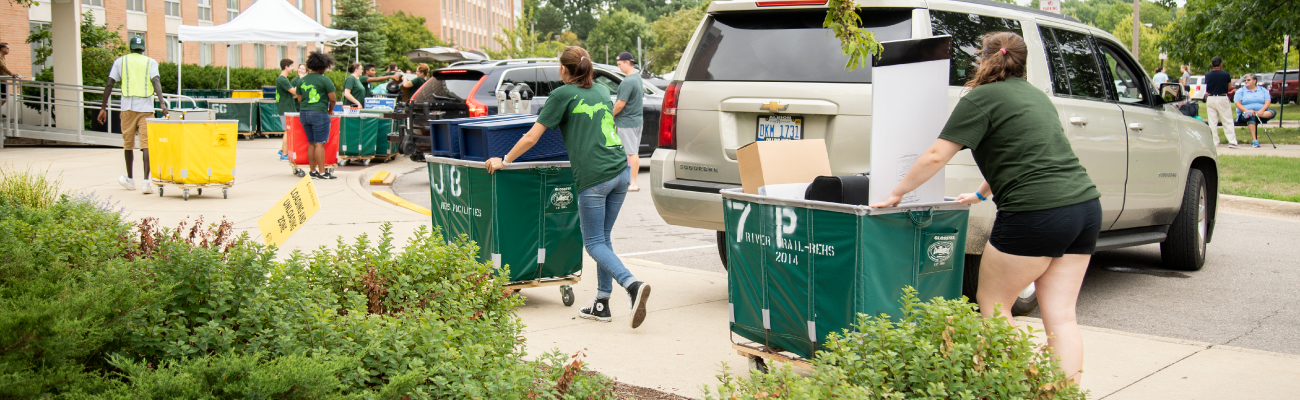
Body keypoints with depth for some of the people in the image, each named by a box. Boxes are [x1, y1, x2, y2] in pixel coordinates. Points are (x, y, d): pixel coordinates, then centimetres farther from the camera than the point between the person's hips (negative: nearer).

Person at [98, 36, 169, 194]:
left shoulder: (121, 61, 11)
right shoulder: (151, 62, 9)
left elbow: (109, 84, 6)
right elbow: (156, 81, -8)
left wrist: (103, 108, 9)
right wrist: (162, 103, -18)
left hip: (128, 107, 1)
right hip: (146, 108, -1)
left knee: (128, 144, 14)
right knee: (146, 144, -6)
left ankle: (130, 179, 27)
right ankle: (146, 180, -18)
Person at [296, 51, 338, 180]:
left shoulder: (302, 80, 11)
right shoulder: (324, 80, -7)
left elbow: (299, 98, 17)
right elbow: (333, 98, -7)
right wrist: (330, 110, 10)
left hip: (303, 113, 6)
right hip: (319, 114, -6)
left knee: (311, 143, 13)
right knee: (319, 144, -5)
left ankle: (313, 171, 14)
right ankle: (322, 172, -5)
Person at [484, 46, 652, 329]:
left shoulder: (563, 95, 0)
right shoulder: (603, 92, 19)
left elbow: (531, 138, 0)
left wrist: (504, 161, 12)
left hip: (594, 177, -6)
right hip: (620, 170, 6)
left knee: (594, 242, 1)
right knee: (604, 238, 14)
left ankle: (632, 285, -20)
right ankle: (602, 304, 15)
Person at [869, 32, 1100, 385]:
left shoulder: (982, 97, -2)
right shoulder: (1034, 94, 21)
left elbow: (936, 156, -7)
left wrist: (895, 194, 4)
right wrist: (982, 194, 43)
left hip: (1036, 215, -8)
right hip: (1086, 205, 8)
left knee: (991, 303, 8)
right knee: (1060, 315, 7)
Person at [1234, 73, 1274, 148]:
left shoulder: (1263, 90, 16)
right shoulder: (1241, 91, 11)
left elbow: (1267, 102, 4)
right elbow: (1237, 103, -1)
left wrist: (1261, 111, -18)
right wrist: (1247, 110, -19)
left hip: (1260, 112, 2)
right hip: (1244, 113, -2)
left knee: (1272, 112, -28)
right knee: (1251, 118, -37)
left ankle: (1250, 114, -49)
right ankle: (1254, 140, -45)